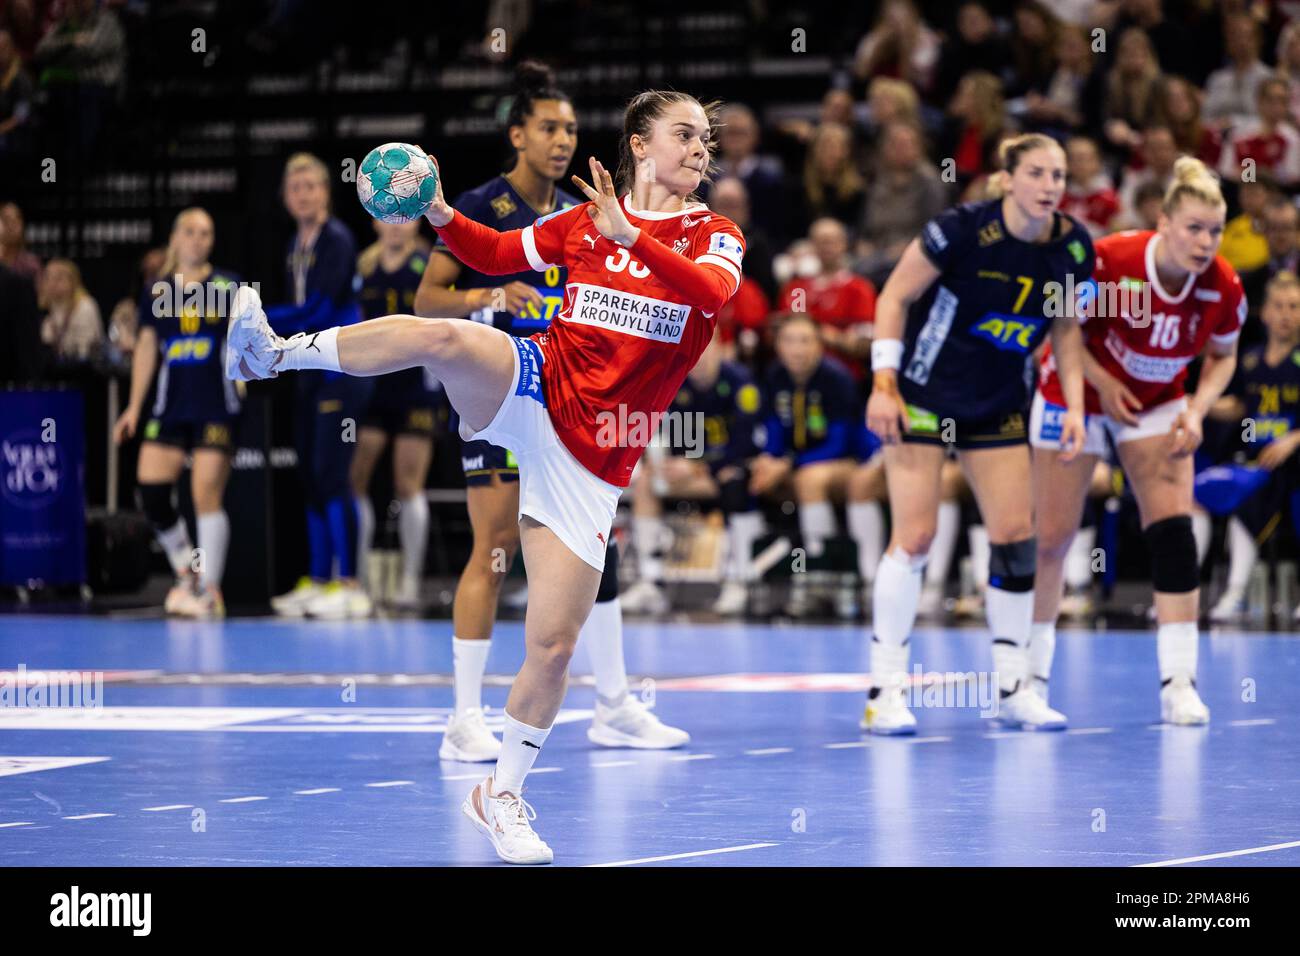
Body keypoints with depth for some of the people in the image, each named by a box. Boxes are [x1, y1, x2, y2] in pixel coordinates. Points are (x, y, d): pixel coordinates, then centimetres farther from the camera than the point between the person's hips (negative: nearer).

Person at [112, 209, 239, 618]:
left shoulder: (227, 285, 3)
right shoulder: (156, 289, 11)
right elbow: (146, 347, 15)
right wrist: (134, 407, 13)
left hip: (216, 407, -3)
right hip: (170, 407, 3)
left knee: (206, 495, -11)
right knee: (151, 490, -7)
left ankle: (209, 590, -4)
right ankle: (187, 572, 13)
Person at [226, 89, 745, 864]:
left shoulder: (714, 237, 4)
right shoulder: (585, 219, 9)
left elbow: (714, 292, -19)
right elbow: (497, 254, 19)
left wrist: (631, 237, -33)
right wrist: (444, 217, -1)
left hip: (591, 458, 0)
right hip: (532, 387, 0)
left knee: (553, 645, -1)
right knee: (441, 336, -34)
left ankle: (503, 795, 18)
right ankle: (278, 352, -26)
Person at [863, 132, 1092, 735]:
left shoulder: (1072, 246, -6)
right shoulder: (962, 230, -22)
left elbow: (1066, 326, 9)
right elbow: (894, 298, -12)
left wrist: (1074, 404, 1)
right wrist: (883, 384, -17)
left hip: (999, 406, 5)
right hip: (924, 393, -5)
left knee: (1016, 535, 1)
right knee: (914, 536, -10)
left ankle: (1012, 687, 12)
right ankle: (885, 691, -3)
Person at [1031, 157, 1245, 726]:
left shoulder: (1223, 288, -20)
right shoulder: (1108, 261, -30)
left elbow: (1222, 357, -1)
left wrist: (1197, 411, -16)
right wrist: (1102, 381, -23)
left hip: (1159, 405, 2)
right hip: (1079, 393, -2)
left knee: (1173, 528, -14)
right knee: (1051, 534, 1)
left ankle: (1178, 682, -14)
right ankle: (1032, 671, 20)